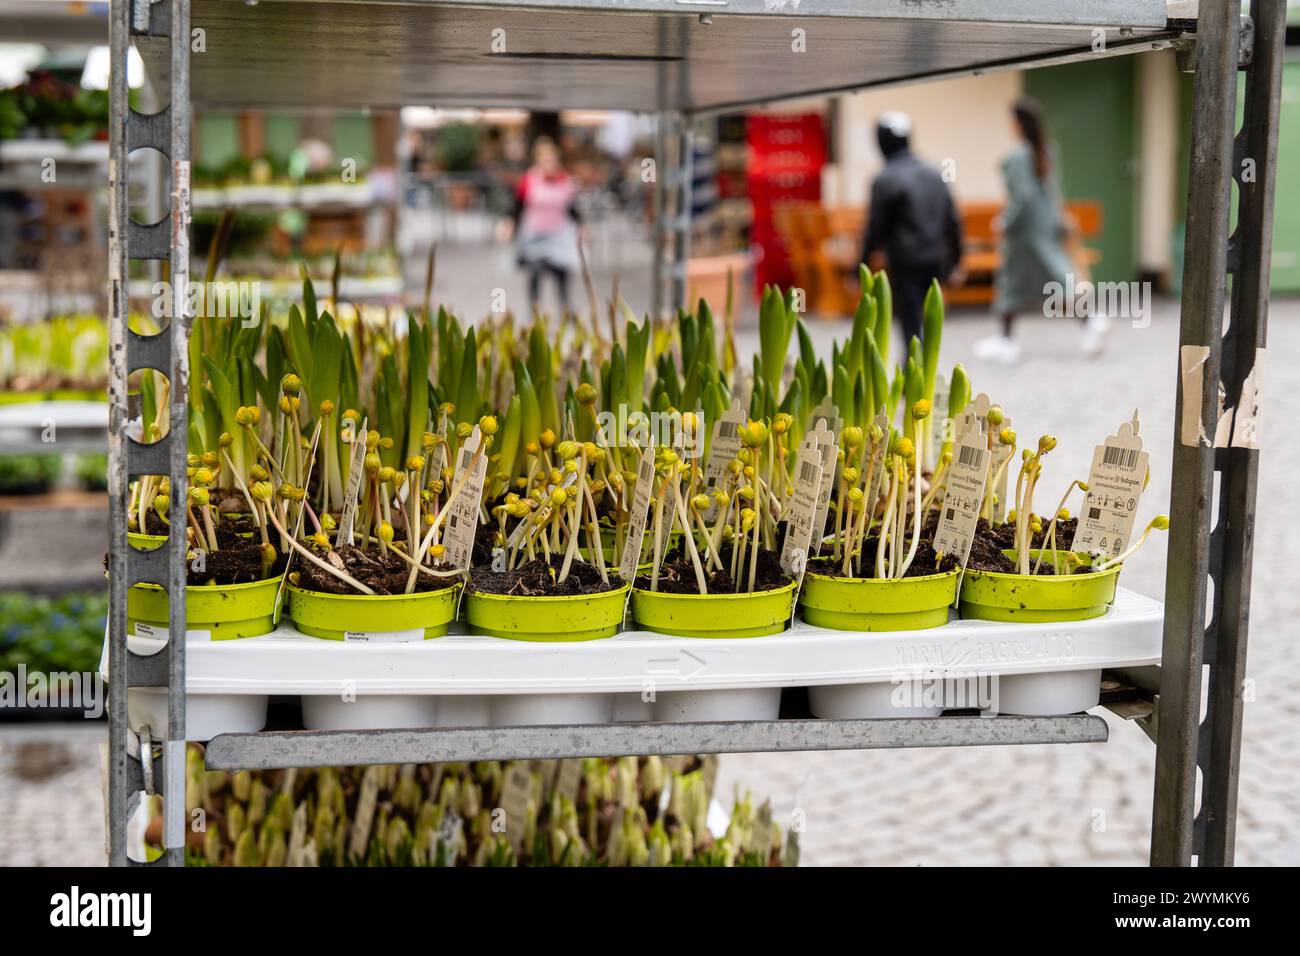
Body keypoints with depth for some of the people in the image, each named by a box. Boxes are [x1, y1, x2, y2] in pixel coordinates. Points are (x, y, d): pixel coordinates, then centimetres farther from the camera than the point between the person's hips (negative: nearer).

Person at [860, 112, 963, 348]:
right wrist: (954, 262, 21)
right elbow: (952, 222, 13)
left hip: (904, 266, -6)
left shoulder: (885, 180, -9)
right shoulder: (934, 174, 10)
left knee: (911, 329, -6)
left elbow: (875, 230, -9)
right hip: (934, 264, 6)